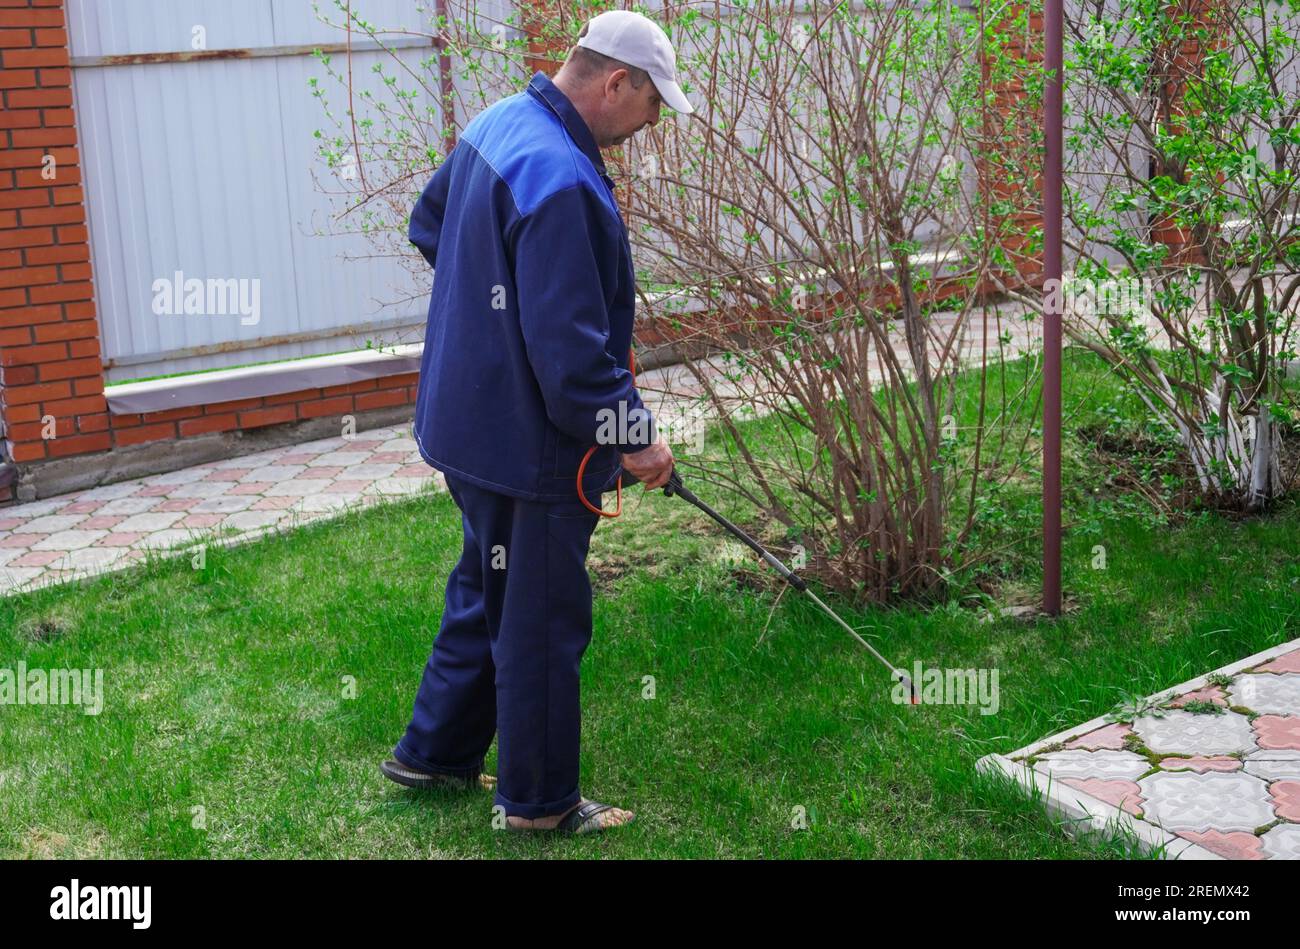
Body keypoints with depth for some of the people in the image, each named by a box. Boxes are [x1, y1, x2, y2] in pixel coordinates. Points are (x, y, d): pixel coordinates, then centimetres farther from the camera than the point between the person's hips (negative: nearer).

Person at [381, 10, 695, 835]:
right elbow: (571, 351, -29)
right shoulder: (563, 183, -28)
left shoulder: (496, 127, 4)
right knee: (542, 622, 6)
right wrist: (633, 434, -17)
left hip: (473, 419, 10)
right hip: (532, 444, -10)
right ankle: (538, 799, 24)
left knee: (486, 590, 25)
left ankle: (434, 753, 39)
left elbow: (428, 224, 21)